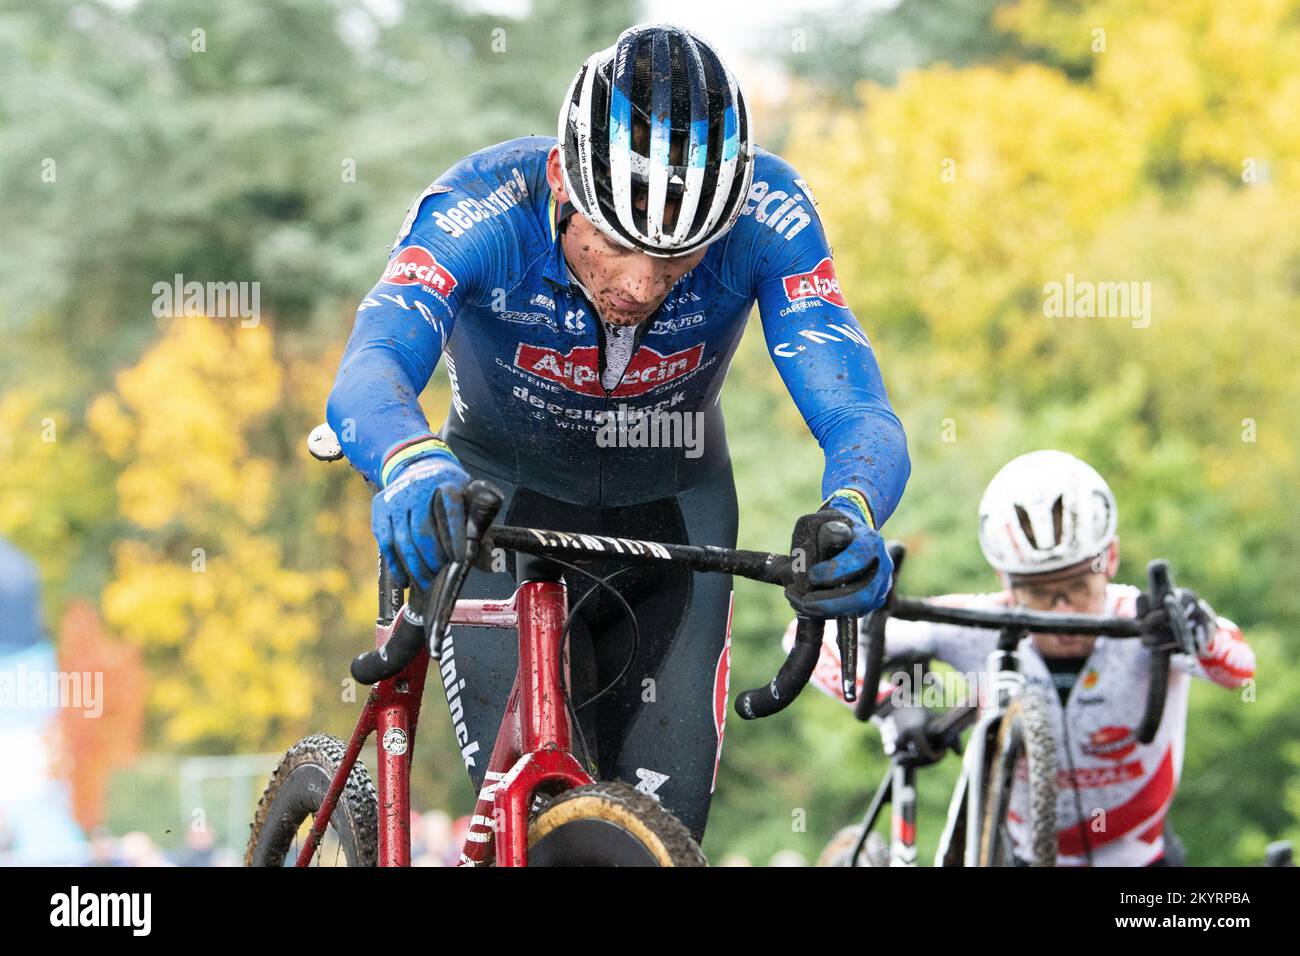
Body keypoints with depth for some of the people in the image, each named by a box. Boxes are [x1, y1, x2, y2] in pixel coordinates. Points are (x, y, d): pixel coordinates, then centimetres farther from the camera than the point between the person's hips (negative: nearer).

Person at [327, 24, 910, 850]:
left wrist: (851, 516, -58)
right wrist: (414, 467, -72)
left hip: (671, 514, 2)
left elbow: (859, 414, -34)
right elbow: (369, 372, -49)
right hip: (508, 503, -1)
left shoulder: (767, 213, -29)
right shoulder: (483, 210, -33)